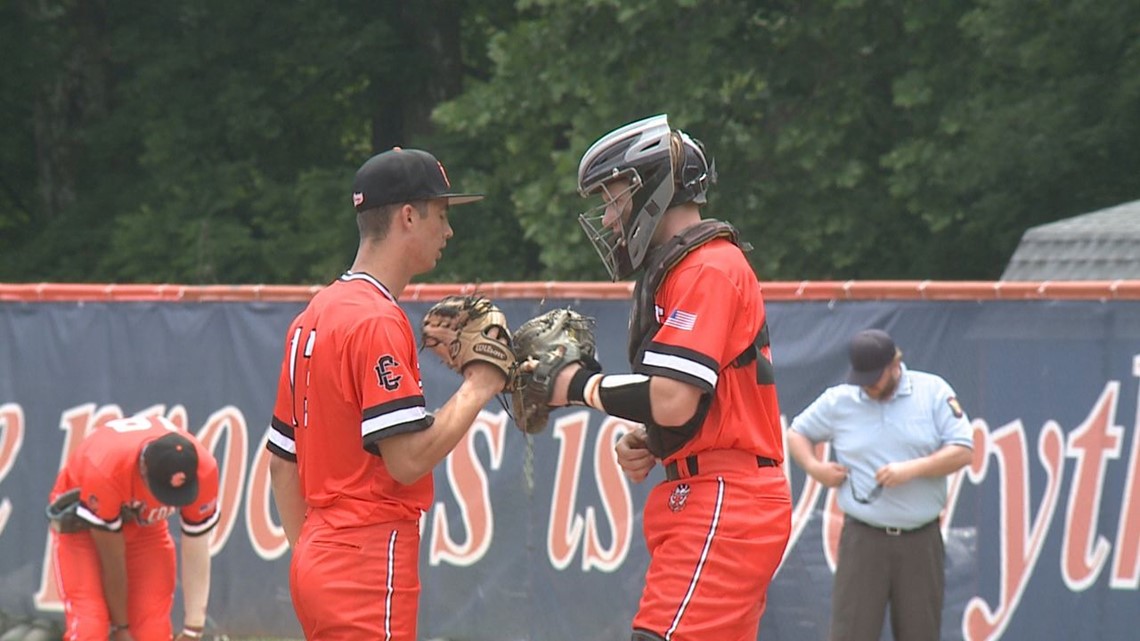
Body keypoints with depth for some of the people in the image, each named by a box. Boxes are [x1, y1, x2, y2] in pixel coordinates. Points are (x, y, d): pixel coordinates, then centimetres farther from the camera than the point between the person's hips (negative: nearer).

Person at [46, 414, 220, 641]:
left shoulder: (203, 470, -31)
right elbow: (111, 563, -28)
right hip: (81, 527, -3)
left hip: (146, 527, 3)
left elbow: (196, 553, -20)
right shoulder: (104, 469, -41)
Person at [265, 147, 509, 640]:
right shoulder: (377, 321, -13)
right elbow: (408, 458, -20)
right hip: (370, 560, -10)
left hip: (317, 563, 10)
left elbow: (282, 462, 19)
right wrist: (478, 386, -8)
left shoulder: (313, 316, 15)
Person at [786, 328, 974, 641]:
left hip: (920, 543, 0)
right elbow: (797, 433, 17)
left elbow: (963, 451, -3)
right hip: (863, 541, 0)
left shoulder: (934, 392, 0)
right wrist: (813, 466, -3)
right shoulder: (838, 400, 4)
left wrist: (913, 468, -17)